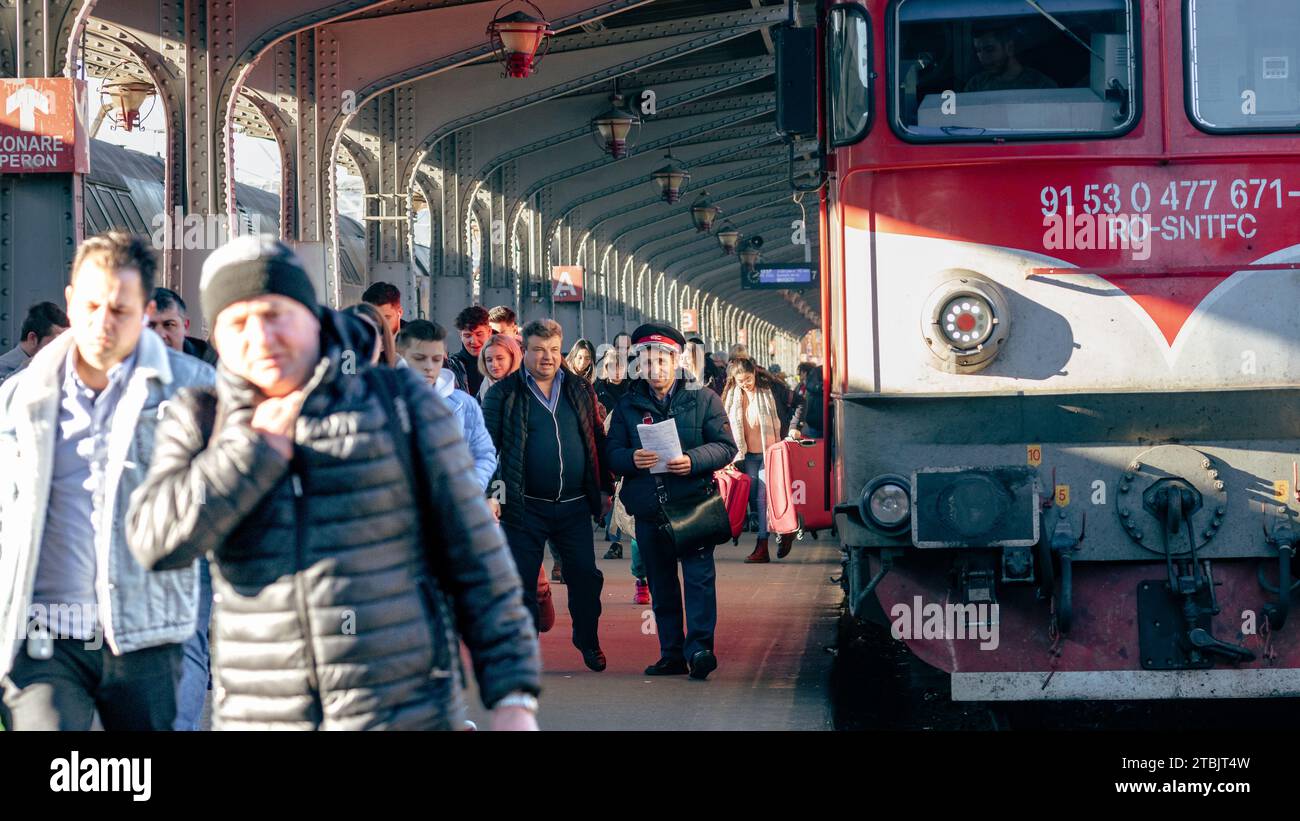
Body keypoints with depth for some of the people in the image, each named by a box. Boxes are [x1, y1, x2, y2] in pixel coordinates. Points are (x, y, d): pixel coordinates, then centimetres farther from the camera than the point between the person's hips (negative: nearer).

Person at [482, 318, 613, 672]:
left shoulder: (581, 390, 9)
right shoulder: (503, 394, -1)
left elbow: (599, 440, 14)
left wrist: (604, 488, 11)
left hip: (575, 506, 3)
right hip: (525, 507, -3)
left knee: (585, 575, 7)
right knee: (521, 580, 0)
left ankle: (588, 640, 27)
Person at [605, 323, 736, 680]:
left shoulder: (703, 399, 3)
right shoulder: (628, 405, 10)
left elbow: (726, 446, -2)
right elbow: (612, 452, 5)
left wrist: (693, 461, -19)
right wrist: (631, 459, -18)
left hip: (693, 503, -3)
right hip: (648, 509, 4)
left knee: (699, 576, -12)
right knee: (661, 585, 9)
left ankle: (699, 647, -14)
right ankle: (672, 653, 16)